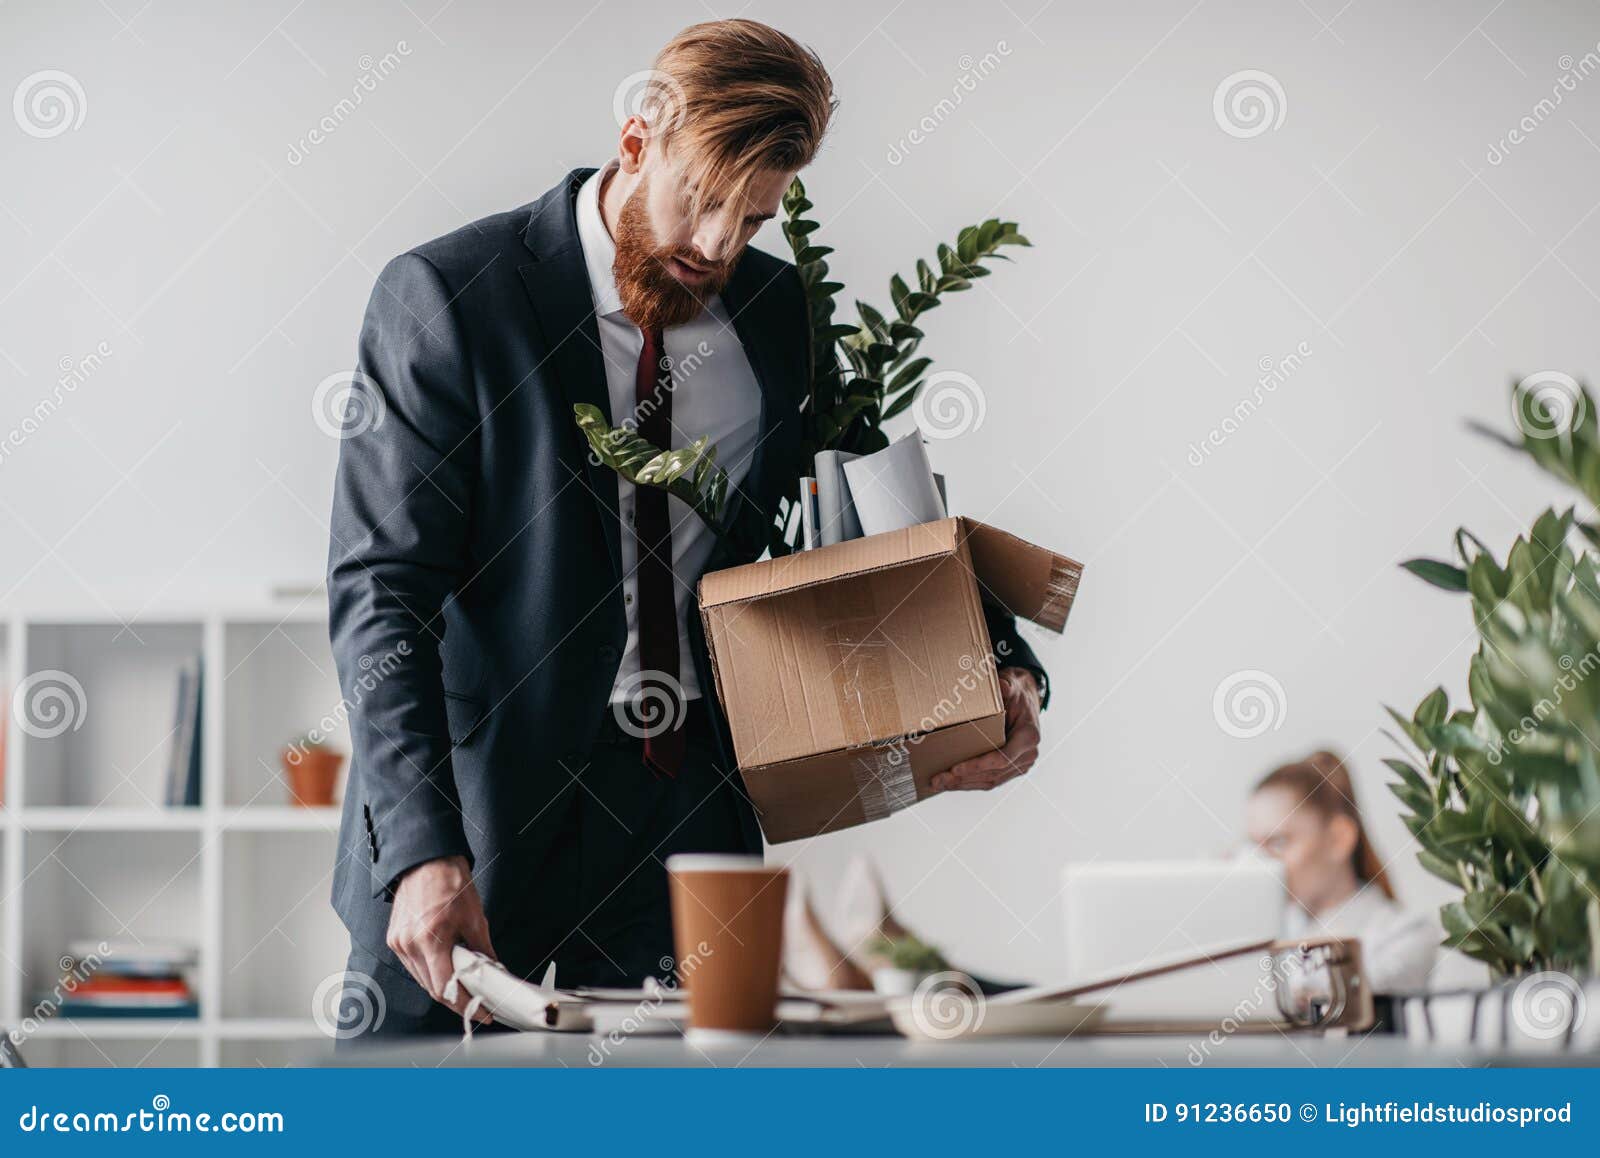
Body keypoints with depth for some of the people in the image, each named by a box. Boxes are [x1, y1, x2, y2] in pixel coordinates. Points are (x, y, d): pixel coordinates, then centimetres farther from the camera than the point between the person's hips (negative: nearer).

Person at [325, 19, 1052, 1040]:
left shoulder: (776, 314, 7)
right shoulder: (447, 298, -8)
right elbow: (382, 591, -13)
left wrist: (1004, 668, -4)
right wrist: (425, 848, -25)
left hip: (694, 810, 4)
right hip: (493, 807, -3)